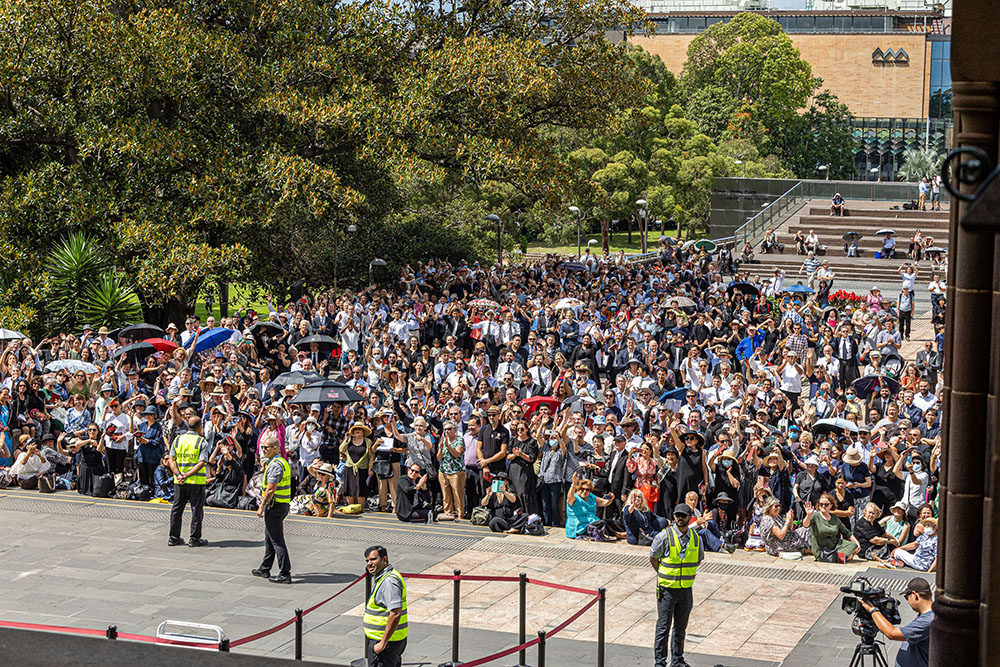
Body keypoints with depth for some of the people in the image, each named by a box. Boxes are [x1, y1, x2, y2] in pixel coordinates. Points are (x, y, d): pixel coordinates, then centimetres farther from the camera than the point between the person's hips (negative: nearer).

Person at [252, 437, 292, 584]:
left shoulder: (275, 465, -19)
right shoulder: (283, 462, 14)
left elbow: (271, 489, -22)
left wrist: (262, 507, -17)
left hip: (275, 506, -11)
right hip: (282, 505, 11)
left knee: (277, 540, -7)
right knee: (269, 538, 19)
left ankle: (285, 574, -7)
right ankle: (265, 569, 29)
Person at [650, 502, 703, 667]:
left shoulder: (696, 538, 3)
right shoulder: (664, 536, -10)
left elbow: (699, 560, 18)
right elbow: (653, 558, 1)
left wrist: (685, 573, 10)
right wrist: (664, 575, 4)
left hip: (686, 589, 4)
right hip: (667, 589, -4)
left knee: (681, 627, 13)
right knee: (663, 627, -2)